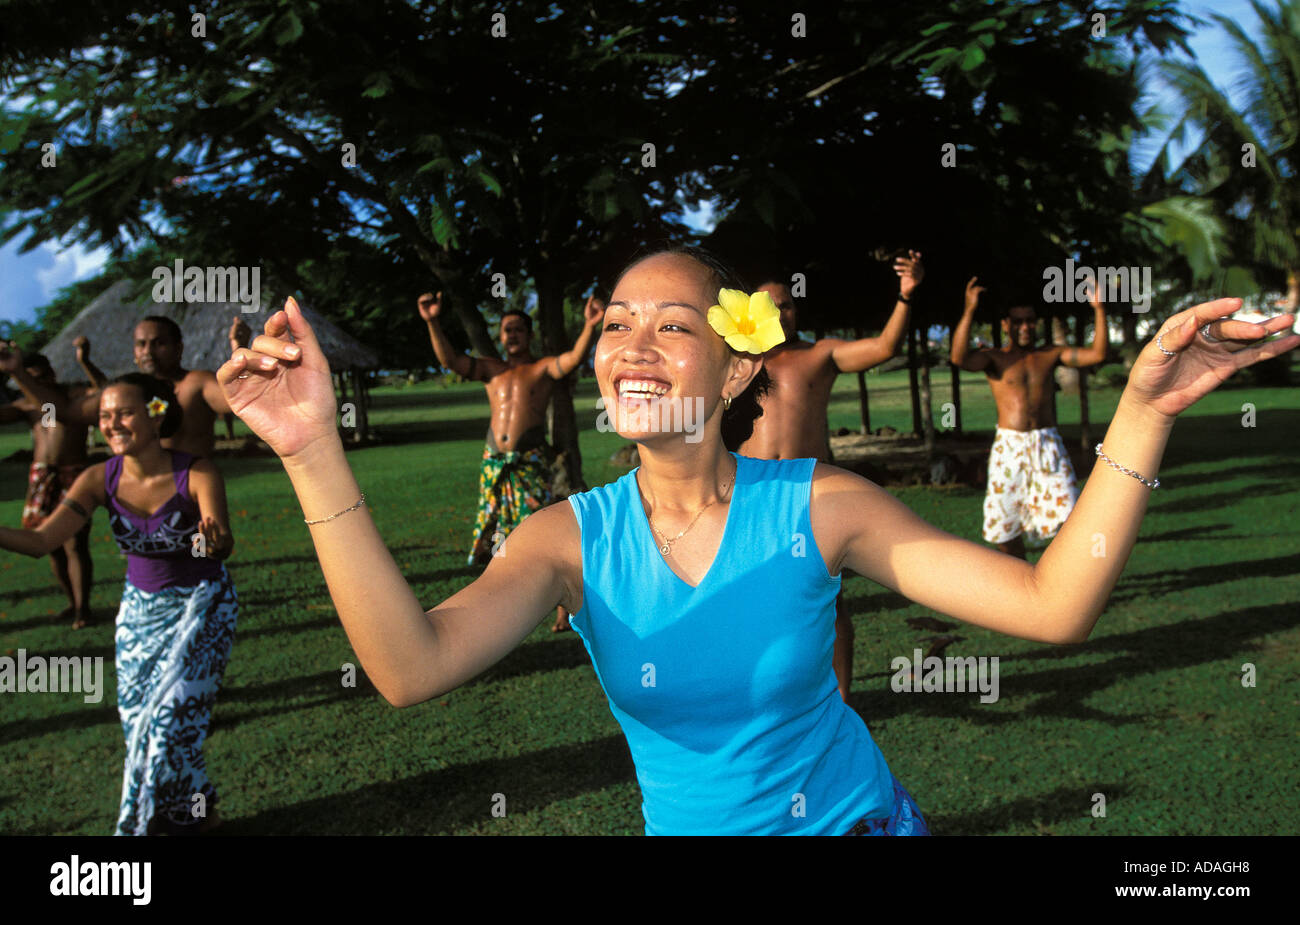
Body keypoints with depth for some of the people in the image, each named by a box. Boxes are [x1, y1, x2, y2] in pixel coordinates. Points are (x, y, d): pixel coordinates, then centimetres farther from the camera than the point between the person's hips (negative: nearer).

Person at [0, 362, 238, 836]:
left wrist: (214, 541, -58)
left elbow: (223, 543, -34)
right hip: (139, 608, 5)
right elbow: (40, 540, -16)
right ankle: (197, 810, 31)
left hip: (201, 606, -5)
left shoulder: (197, 475, -24)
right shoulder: (100, 479, -13)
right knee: (138, 720, 10)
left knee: (167, 719, -9)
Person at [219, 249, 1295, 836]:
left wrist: (1142, 411, -35)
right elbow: (412, 667, -32)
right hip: (685, 828, 1)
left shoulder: (819, 506, -17)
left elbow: (1053, 607, -24)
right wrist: (317, 455, -40)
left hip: (857, 817, 0)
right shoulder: (571, 537, -15)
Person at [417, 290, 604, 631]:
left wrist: (589, 327, -32)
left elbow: (573, 358, -15)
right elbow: (450, 360, 5)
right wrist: (432, 323, -9)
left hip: (530, 462, -5)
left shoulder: (543, 369, 5)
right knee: (497, 535, 8)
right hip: (494, 462, 5)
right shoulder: (491, 369, 16)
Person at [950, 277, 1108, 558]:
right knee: (1005, 525, 6)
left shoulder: (1050, 354, 11)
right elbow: (959, 358, -19)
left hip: (1048, 445, 1)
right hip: (1009, 446, -1)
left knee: (1066, 518, -13)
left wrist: (1098, 309, -7)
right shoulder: (994, 358, 2)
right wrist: (969, 311, -27)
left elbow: (1097, 354, 2)